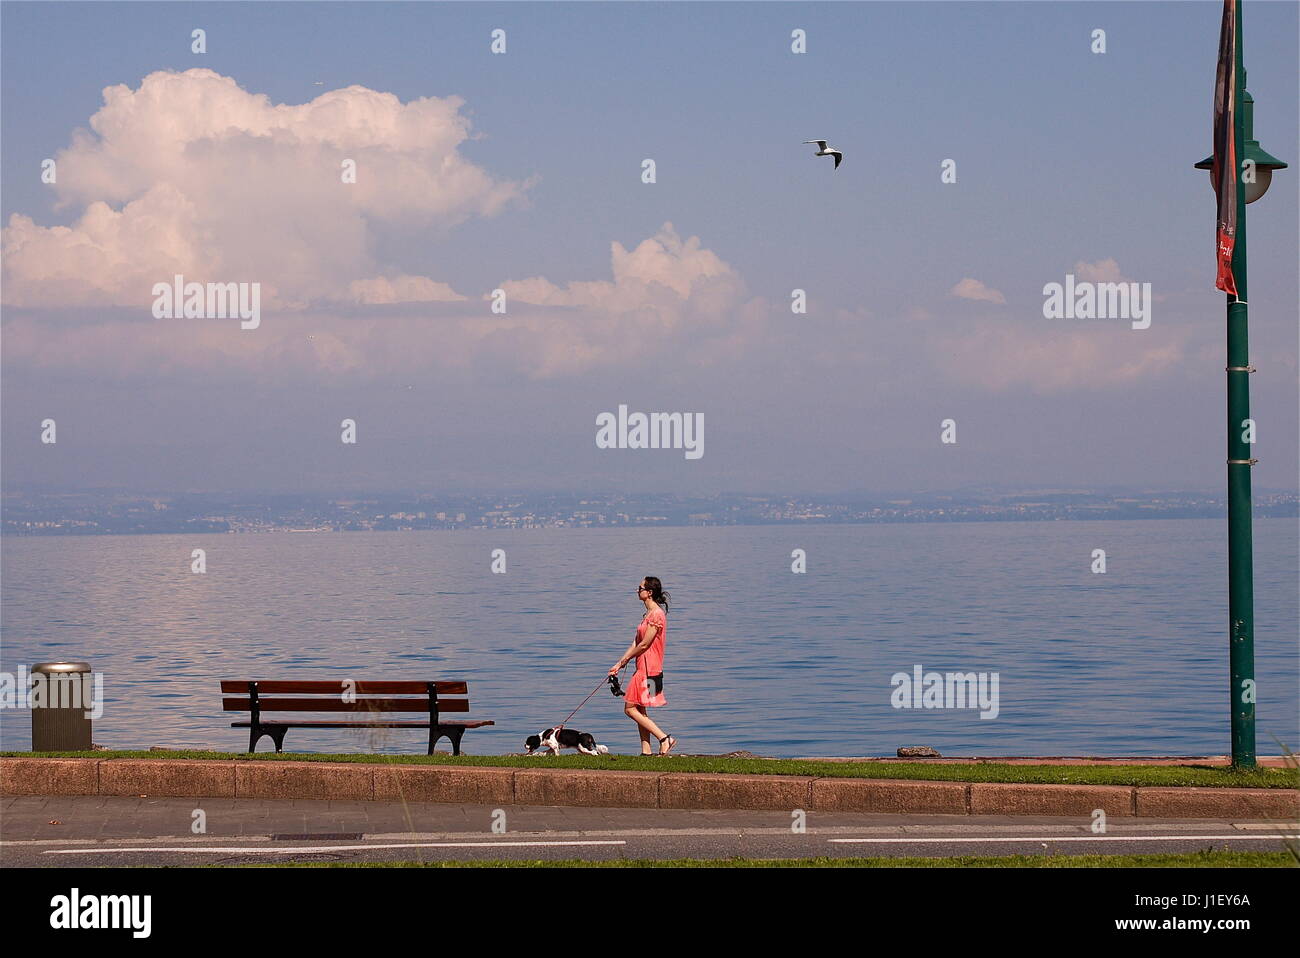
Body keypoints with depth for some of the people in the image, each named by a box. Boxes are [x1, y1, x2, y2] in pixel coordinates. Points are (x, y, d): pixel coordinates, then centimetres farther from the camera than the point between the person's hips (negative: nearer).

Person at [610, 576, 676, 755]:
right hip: (643, 668, 10)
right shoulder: (649, 614, 16)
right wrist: (619, 665, 11)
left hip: (649, 669, -10)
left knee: (630, 709, -9)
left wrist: (624, 661, -4)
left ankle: (664, 739, -10)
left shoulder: (656, 614, -16)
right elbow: (636, 643, 16)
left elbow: (644, 644, -17)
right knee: (639, 710, 11)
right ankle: (646, 751, 12)